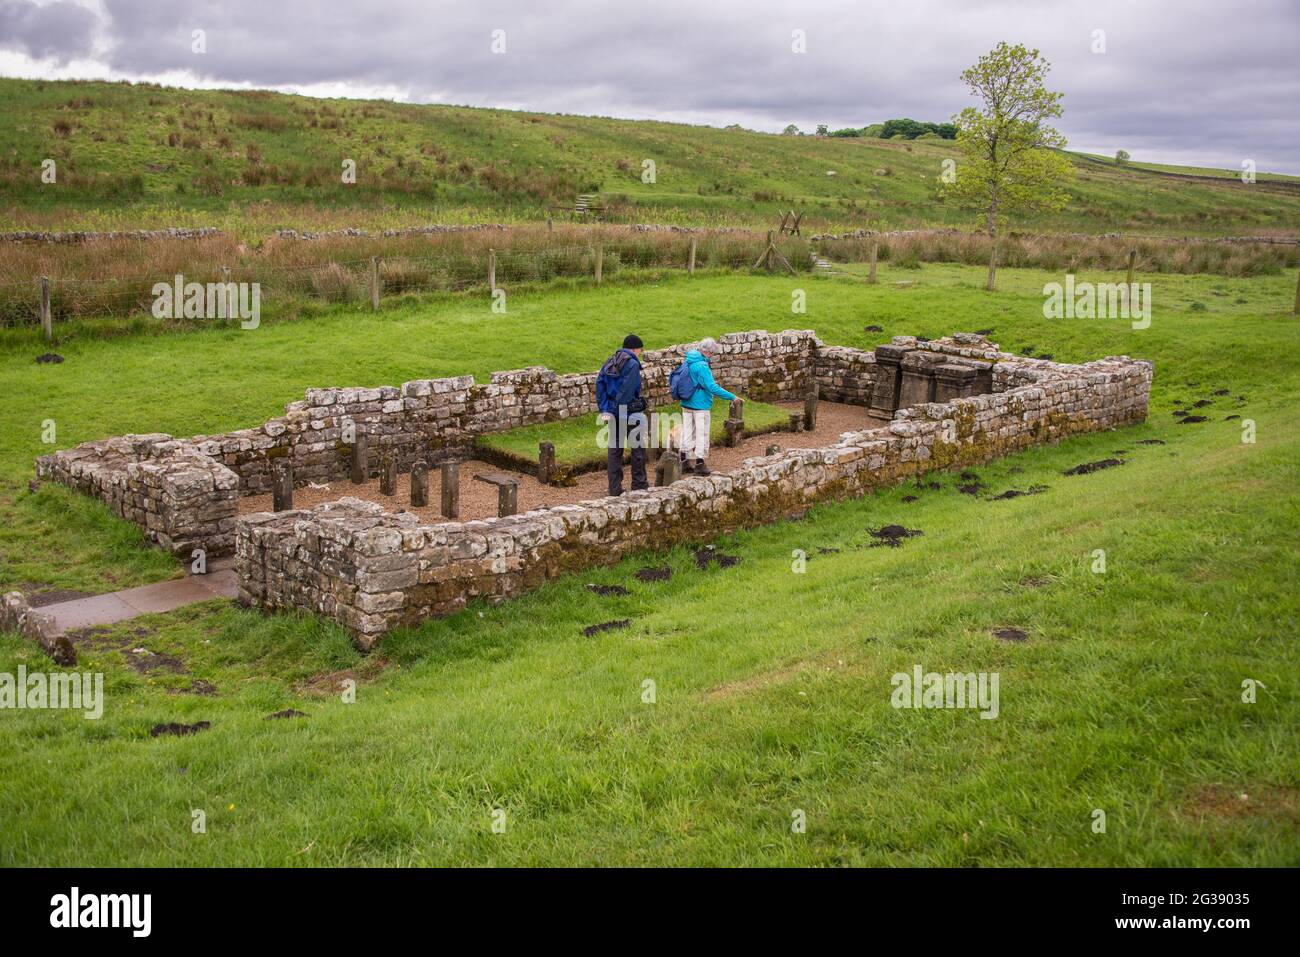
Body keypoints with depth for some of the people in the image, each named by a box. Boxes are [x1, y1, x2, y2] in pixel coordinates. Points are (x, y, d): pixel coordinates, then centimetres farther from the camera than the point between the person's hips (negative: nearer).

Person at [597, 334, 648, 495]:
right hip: (630, 413, -6)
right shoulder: (632, 364, -12)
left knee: (615, 449, 10)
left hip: (613, 413, 6)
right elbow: (626, 390, -20)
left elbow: (600, 384, 3)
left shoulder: (609, 362, 10)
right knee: (638, 448, 8)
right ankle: (639, 484, 14)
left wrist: (604, 410, 1)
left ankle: (615, 488, 11)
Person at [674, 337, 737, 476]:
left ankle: (684, 462, 19)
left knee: (687, 432, 13)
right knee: (702, 434, 3)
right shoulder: (702, 366, -21)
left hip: (686, 404, 8)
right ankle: (699, 463, 6)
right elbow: (712, 386, -24)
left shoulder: (687, 362, 6)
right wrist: (731, 397, -19)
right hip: (700, 405, -8)